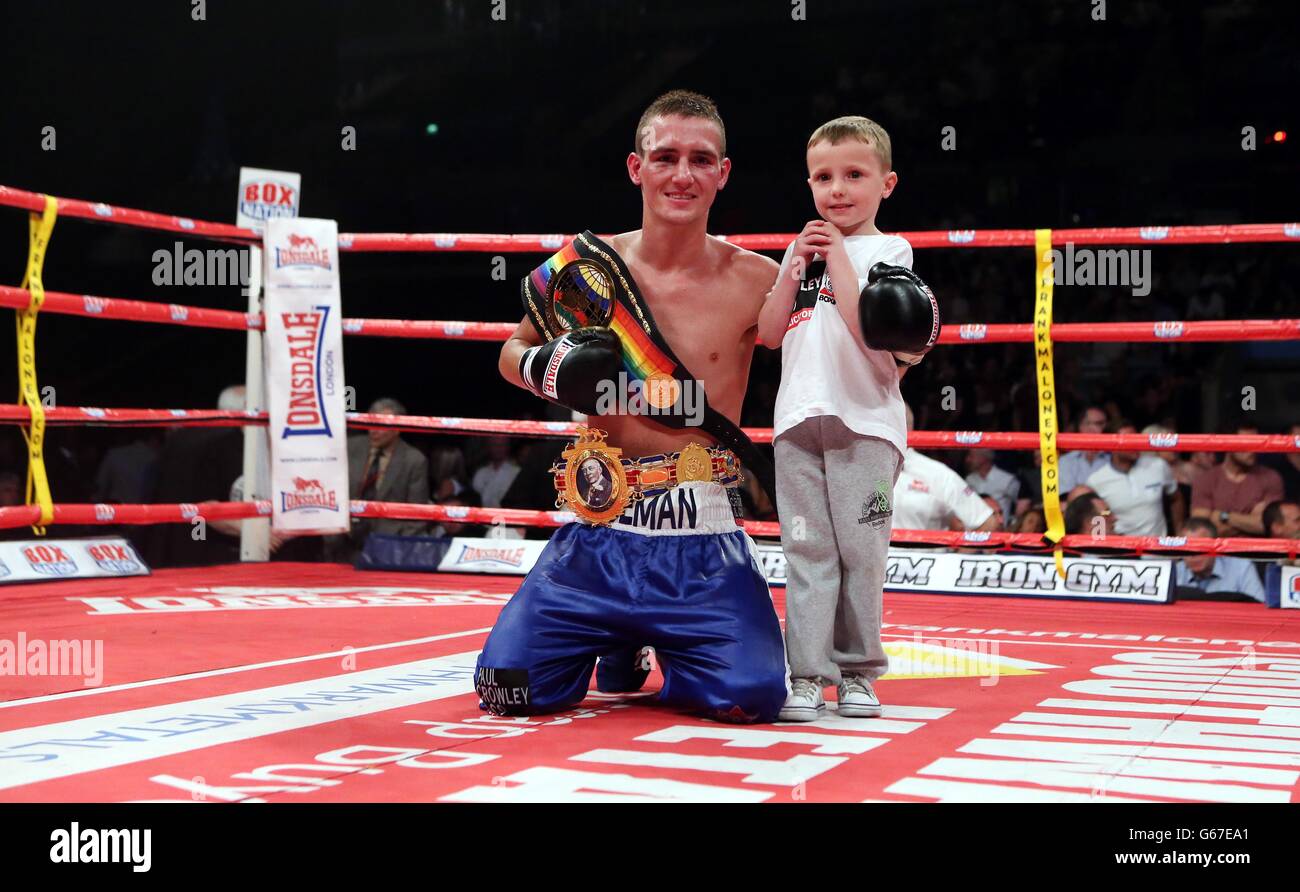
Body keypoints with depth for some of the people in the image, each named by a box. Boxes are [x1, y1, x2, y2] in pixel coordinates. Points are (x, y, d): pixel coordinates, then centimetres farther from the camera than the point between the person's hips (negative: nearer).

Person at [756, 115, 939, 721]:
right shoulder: (803, 249, 16)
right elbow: (769, 333, 10)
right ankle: (807, 675, 2)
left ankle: (857, 671, 11)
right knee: (806, 551, 1)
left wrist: (838, 258, -8)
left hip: (864, 423, -4)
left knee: (859, 551, 0)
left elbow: (867, 331, -14)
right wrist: (797, 264, 0)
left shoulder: (888, 252, 1)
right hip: (799, 420, 4)